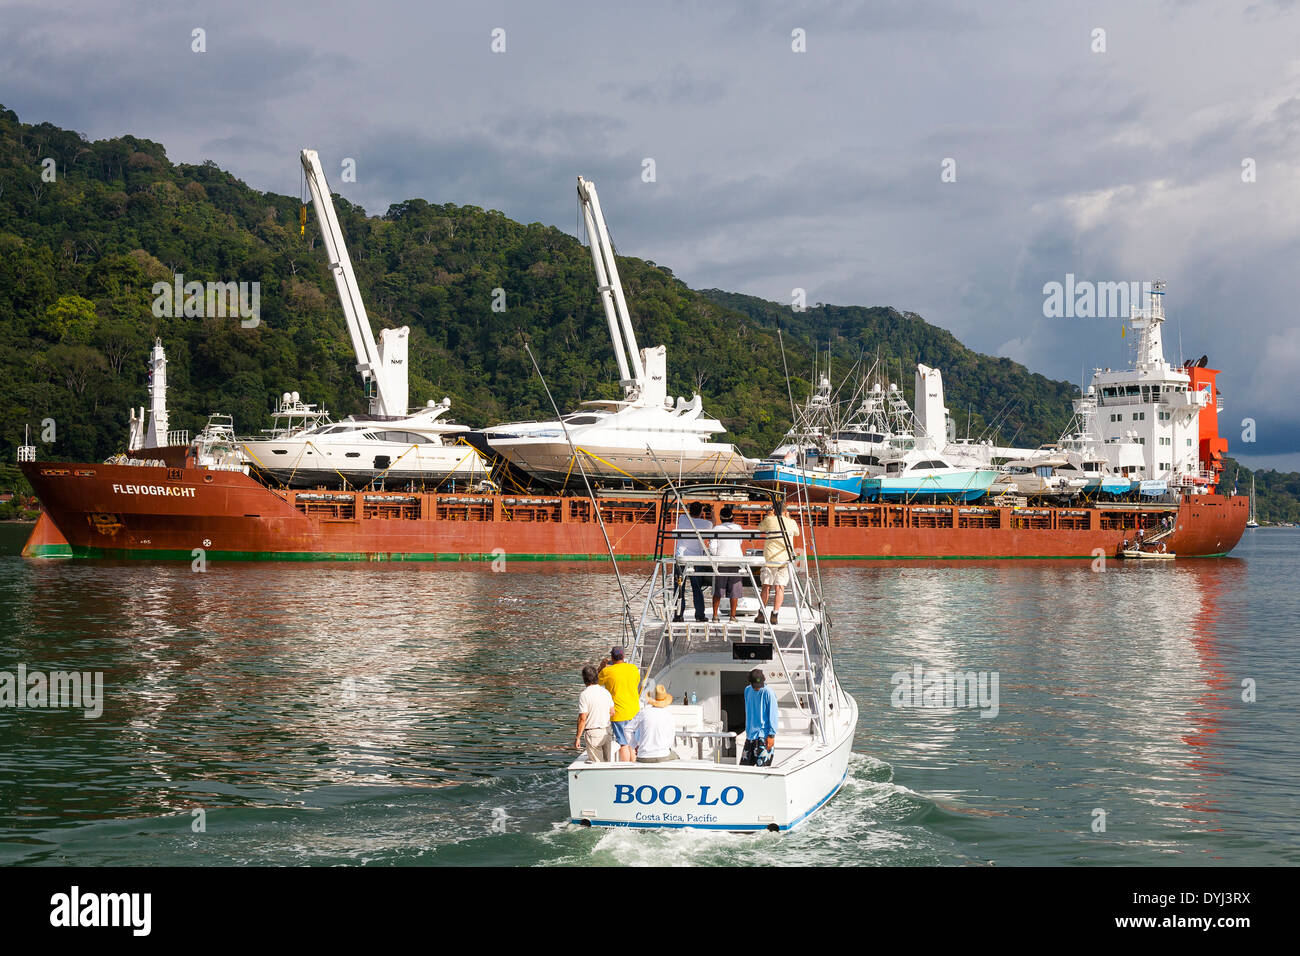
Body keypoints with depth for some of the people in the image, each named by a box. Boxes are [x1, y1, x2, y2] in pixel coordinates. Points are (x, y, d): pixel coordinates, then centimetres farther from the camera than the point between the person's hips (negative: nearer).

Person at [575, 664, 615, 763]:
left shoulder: (584, 695, -14)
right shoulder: (606, 692, 5)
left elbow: (582, 719, -16)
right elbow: (612, 713, 10)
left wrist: (578, 738, -10)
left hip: (592, 733, -5)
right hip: (606, 732, 5)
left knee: (596, 764, -1)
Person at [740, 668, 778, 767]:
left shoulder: (768, 693, -10)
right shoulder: (747, 690, 10)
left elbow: (772, 715, -11)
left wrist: (771, 735, -15)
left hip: (763, 736, -7)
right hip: (750, 736, 7)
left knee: (762, 765, -10)